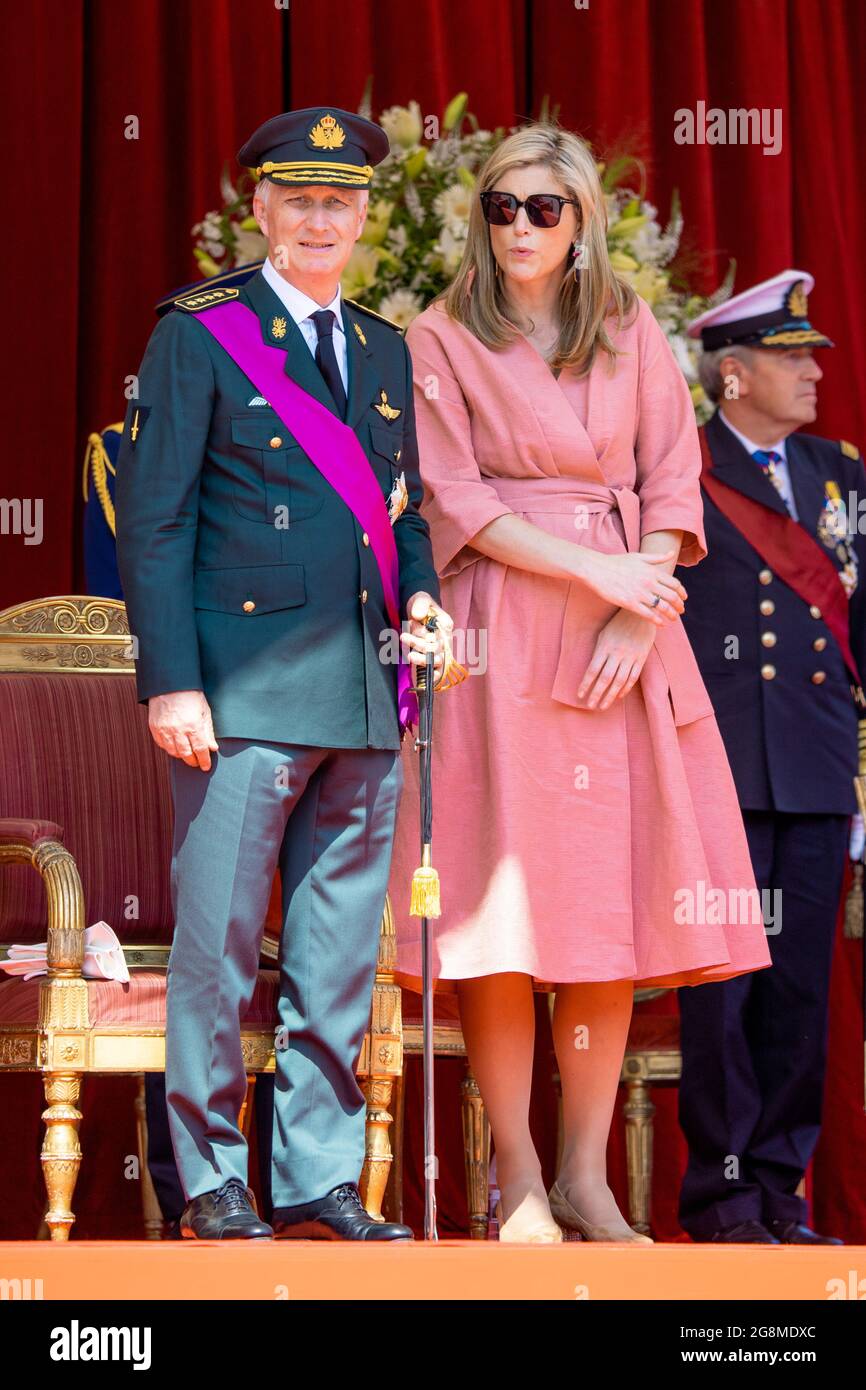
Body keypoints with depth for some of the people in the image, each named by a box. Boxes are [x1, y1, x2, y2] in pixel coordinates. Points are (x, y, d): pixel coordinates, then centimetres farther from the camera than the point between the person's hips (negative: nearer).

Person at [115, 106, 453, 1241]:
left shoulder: (386, 352, 18)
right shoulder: (199, 336, 1)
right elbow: (151, 520, -4)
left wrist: (419, 594, 4)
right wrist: (171, 681, -12)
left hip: (368, 696, 6)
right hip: (246, 692, -5)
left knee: (342, 957, 7)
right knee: (217, 945, -3)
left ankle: (321, 1181, 14)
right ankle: (213, 1181, 7)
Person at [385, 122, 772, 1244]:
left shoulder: (632, 335, 14)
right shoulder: (440, 342, 5)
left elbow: (672, 482, 8)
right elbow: (456, 501, -4)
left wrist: (637, 618, -7)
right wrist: (595, 571, -12)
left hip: (622, 640, 3)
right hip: (497, 633, -3)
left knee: (614, 894, -1)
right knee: (502, 893, -8)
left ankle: (586, 1172, 4)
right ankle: (517, 1176, -2)